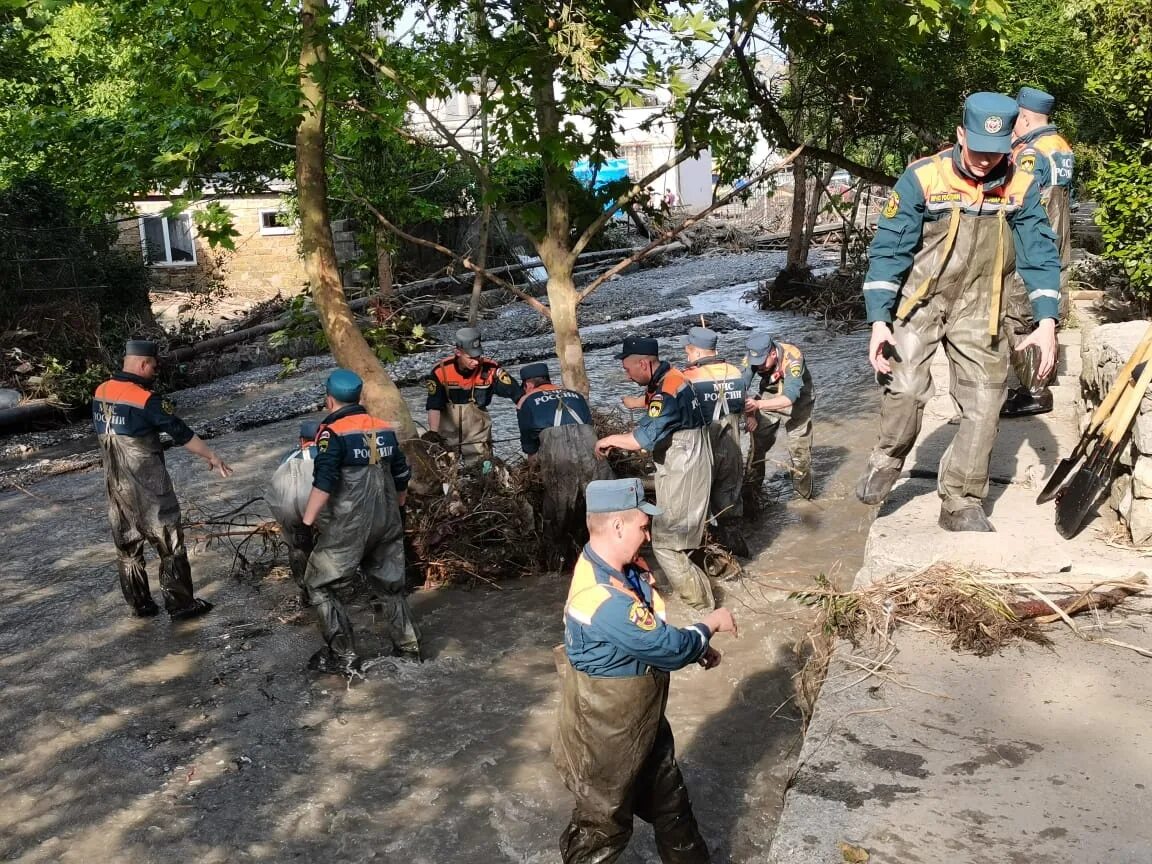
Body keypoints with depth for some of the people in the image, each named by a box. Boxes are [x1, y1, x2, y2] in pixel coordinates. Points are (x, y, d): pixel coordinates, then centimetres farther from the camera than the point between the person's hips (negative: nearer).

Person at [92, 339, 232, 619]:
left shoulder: (100, 394, 3)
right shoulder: (146, 400, -19)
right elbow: (183, 434, -13)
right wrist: (212, 457, -2)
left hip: (116, 488, 7)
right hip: (148, 490, -7)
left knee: (127, 547, 15)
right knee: (170, 545, 4)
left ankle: (140, 604, 25)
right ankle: (181, 604, 9)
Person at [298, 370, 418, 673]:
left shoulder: (333, 432, -12)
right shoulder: (384, 429, 8)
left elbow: (323, 484, -20)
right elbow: (401, 478, 15)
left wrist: (306, 523, -18)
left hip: (347, 527, -6)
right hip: (386, 524, 6)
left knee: (319, 585, 9)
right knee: (389, 586, 19)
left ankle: (343, 656, 7)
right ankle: (408, 648, 23)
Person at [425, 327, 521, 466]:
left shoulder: (489, 369, -18)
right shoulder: (441, 371, -17)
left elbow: (516, 393, -17)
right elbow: (434, 406, -15)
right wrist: (433, 432, -28)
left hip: (478, 437, 0)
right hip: (447, 435, 0)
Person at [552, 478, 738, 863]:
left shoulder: (621, 569, -5)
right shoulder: (604, 599, -38)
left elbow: (653, 634, 11)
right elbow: (669, 648, -30)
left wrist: (697, 646, -3)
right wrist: (709, 625, -12)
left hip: (641, 722, 9)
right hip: (607, 738, -9)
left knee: (670, 803, 27)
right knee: (603, 823, 15)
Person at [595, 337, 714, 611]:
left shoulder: (667, 390, -26)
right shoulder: (668, 378, 5)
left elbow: (645, 439, -31)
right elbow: (652, 424, 16)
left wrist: (610, 440, -16)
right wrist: (621, 439, 6)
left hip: (681, 474, -10)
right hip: (683, 467, 10)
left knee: (665, 544, -4)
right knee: (684, 535, 21)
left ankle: (701, 606, 5)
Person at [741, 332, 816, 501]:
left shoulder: (793, 357, -35)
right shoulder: (752, 357, -23)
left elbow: (790, 397, -43)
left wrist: (758, 404, -55)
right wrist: (748, 414, -42)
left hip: (797, 401, -3)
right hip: (769, 398, 3)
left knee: (799, 449, -4)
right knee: (757, 443, 4)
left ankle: (804, 496, 12)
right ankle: (751, 489, 19)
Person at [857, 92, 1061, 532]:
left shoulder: (1021, 186, -5)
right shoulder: (922, 178, -14)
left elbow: (1039, 255, -2)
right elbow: (888, 251, -12)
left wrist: (1047, 321, -11)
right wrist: (879, 321, -18)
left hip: (979, 311, 3)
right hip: (920, 300, -3)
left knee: (983, 406, 0)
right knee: (904, 388, -21)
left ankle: (961, 505, 13)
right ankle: (886, 463, 9)